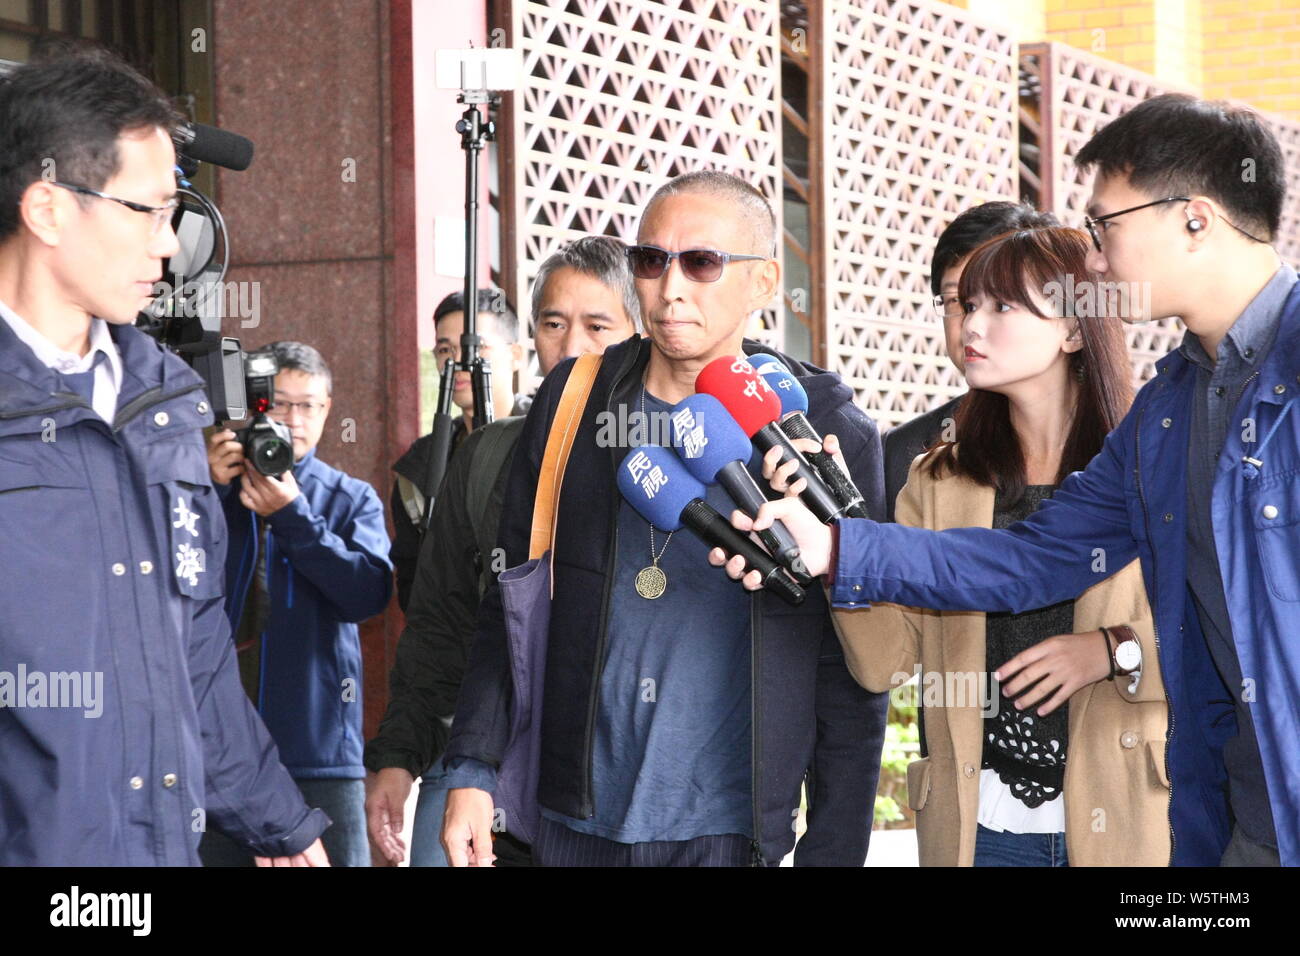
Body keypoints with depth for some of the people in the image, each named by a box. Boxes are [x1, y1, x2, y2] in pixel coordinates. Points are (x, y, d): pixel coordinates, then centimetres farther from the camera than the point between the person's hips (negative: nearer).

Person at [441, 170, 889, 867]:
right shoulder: (568, 403, 4)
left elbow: (851, 678, -3)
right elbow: (507, 607, 10)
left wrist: (833, 852, -6)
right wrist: (472, 772, 2)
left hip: (728, 834, -2)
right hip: (570, 827, 3)